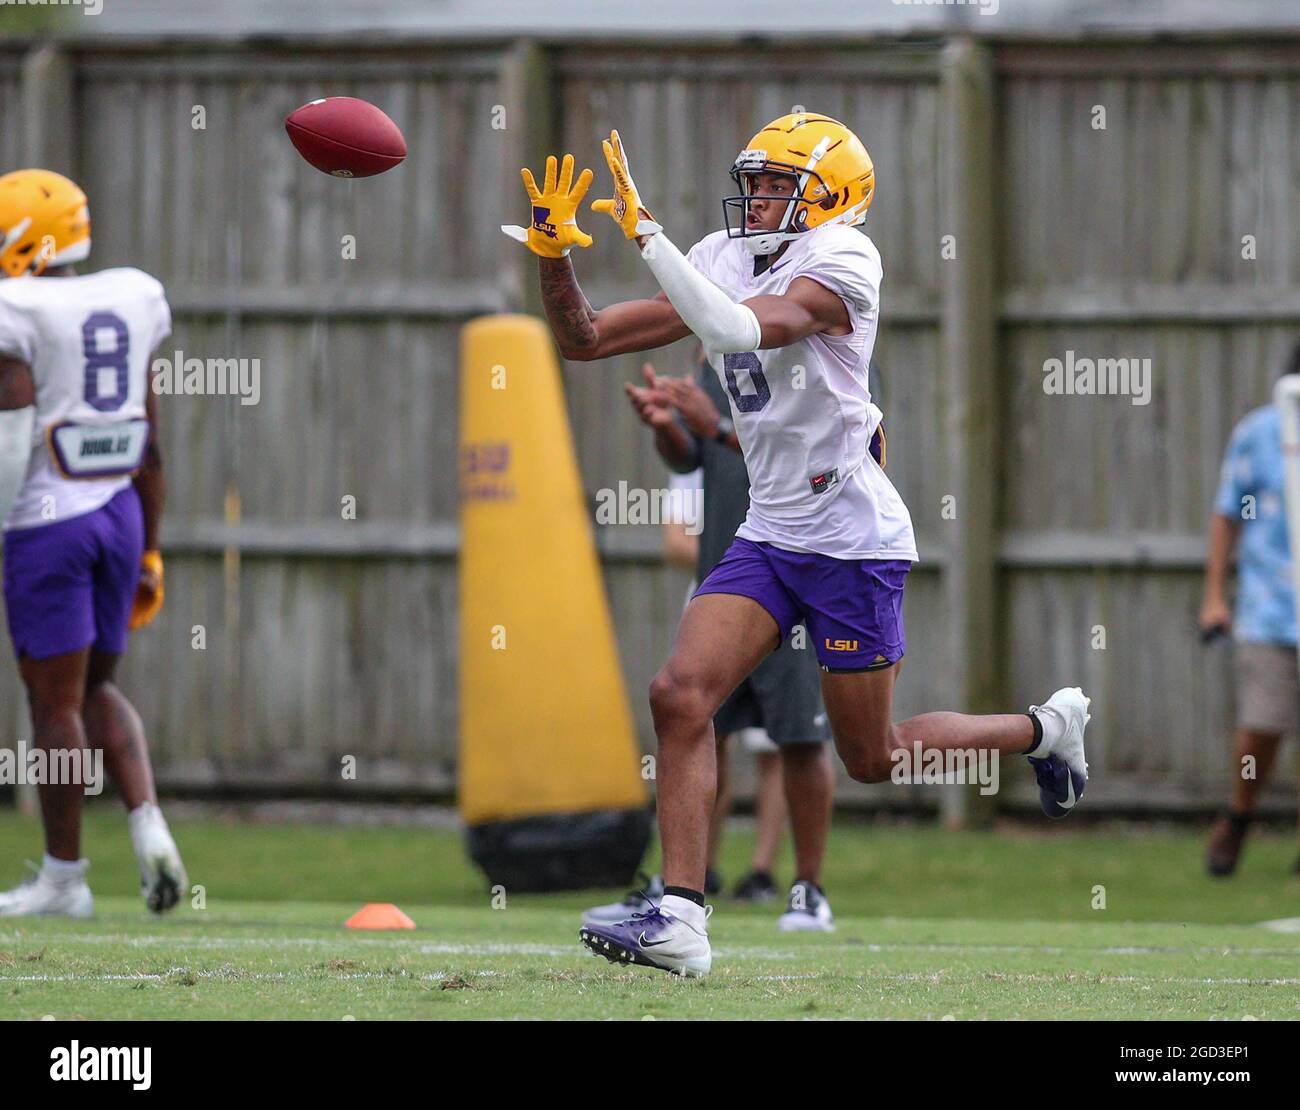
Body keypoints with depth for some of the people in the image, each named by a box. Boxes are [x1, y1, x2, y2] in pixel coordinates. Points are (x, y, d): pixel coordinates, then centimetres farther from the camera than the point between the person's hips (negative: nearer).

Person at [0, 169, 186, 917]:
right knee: (96, 688, 19)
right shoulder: (125, 309, 9)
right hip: (119, 516, 6)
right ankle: (149, 823, 0)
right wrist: (148, 553, 20)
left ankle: (64, 876, 8)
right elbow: (149, 448, 13)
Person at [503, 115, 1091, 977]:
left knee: (873, 758, 4)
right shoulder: (724, 264, 7)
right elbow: (585, 339, 7)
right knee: (681, 695, -14)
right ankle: (681, 918, -15)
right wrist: (555, 253, -10)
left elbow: (735, 332, -32)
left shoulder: (839, 265, -15)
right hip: (769, 537, 7)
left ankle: (1047, 729, 29)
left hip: (852, 540, -7)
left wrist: (647, 233, -34)